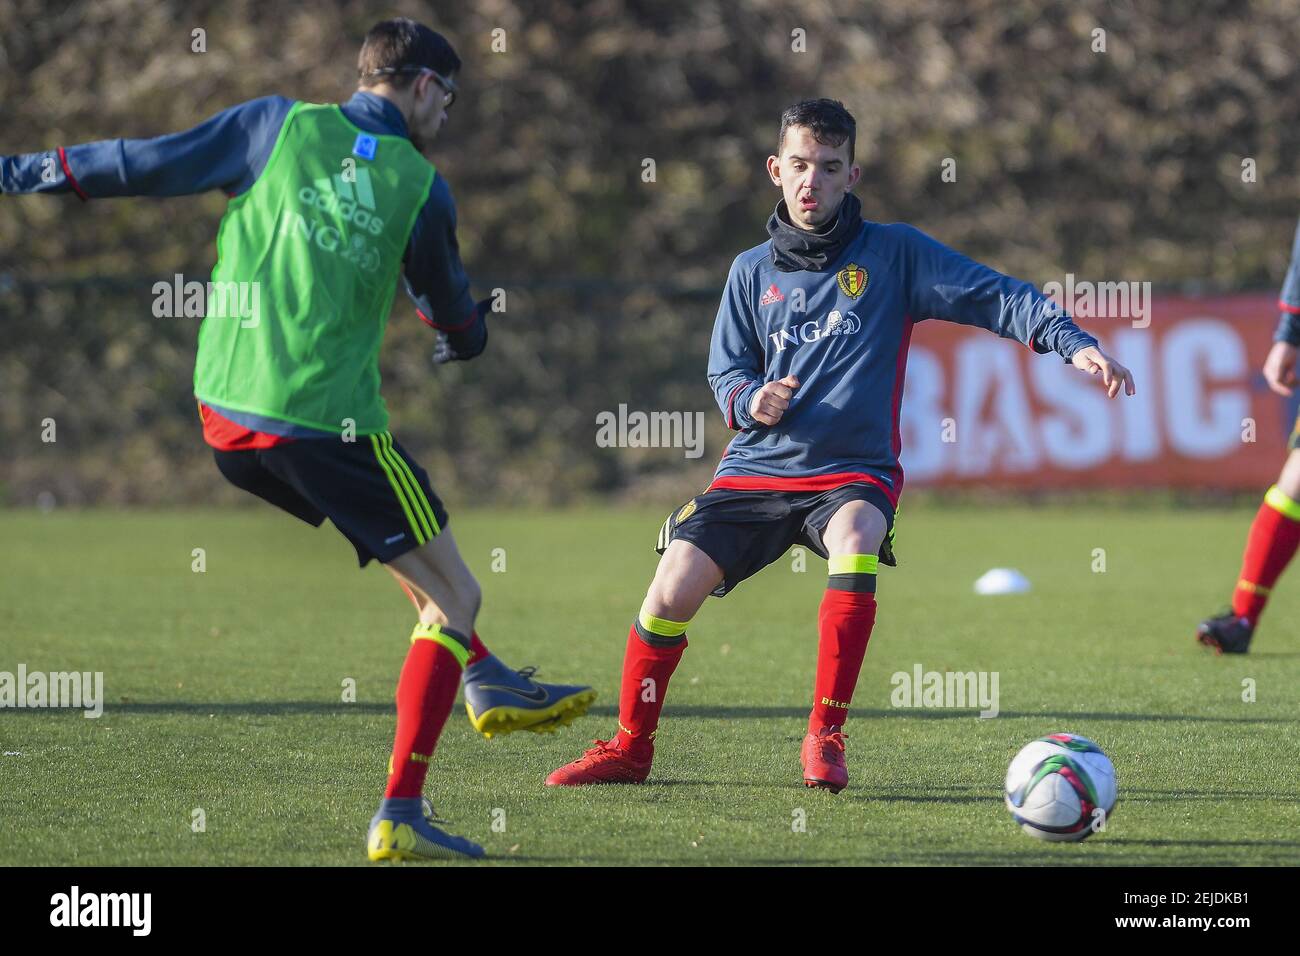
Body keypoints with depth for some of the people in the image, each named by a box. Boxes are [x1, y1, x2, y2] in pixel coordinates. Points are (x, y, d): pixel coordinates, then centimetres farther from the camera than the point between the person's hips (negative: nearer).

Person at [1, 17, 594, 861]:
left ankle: (485, 681, 35)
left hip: (224, 413, 6)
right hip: (325, 421, -6)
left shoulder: (281, 126, 4)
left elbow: (147, 165, 3)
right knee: (455, 597, 4)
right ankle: (401, 815, -3)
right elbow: (460, 327, 14)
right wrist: (467, 335, 38)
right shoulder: (421, 189, 0)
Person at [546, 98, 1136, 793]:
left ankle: (824, 738, -23)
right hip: (756, 470, 3)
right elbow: (725, 373, 17)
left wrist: (1075, 343, -19)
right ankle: (629, 747, 11)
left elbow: (997, 298, -4)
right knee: (672, 590, -12)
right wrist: (750, 400, -8)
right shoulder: (753, 271, 12)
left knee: (855, 543, -36)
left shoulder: (893, 253, 2)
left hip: (853, 472, -3)